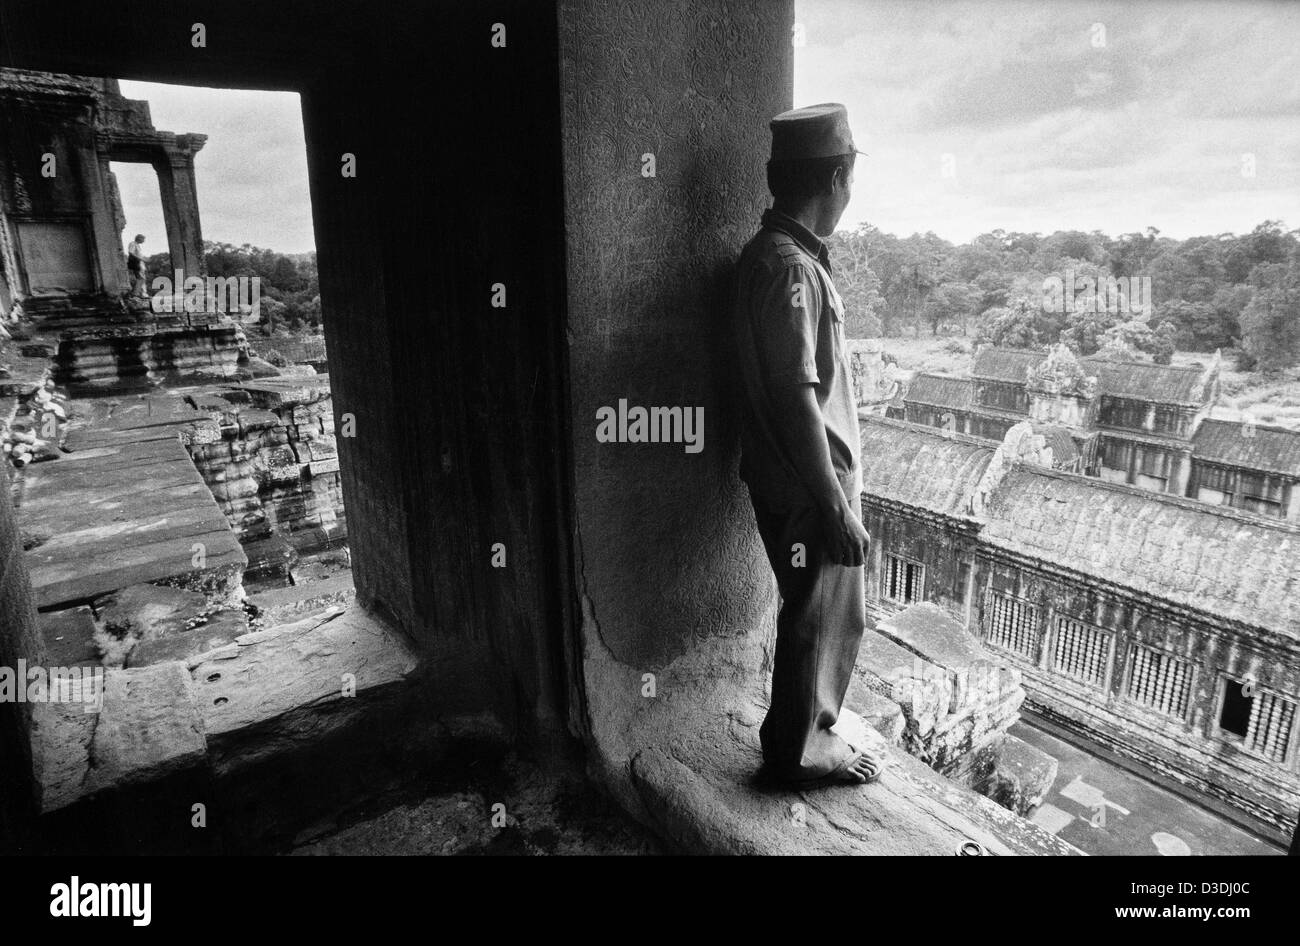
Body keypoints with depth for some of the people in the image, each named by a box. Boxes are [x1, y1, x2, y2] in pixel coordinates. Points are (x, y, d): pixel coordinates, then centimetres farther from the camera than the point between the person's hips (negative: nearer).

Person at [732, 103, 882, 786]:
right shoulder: (789, 268, -21)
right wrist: (836, 505, -21)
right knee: (817, 621, 7)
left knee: (839, 616, 21)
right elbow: (796, 399, -25)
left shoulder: (785, 254, 11)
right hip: (807, 490, -10)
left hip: (815, 480, 10)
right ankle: (796, 754, 28)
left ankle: (810, 733, 39)